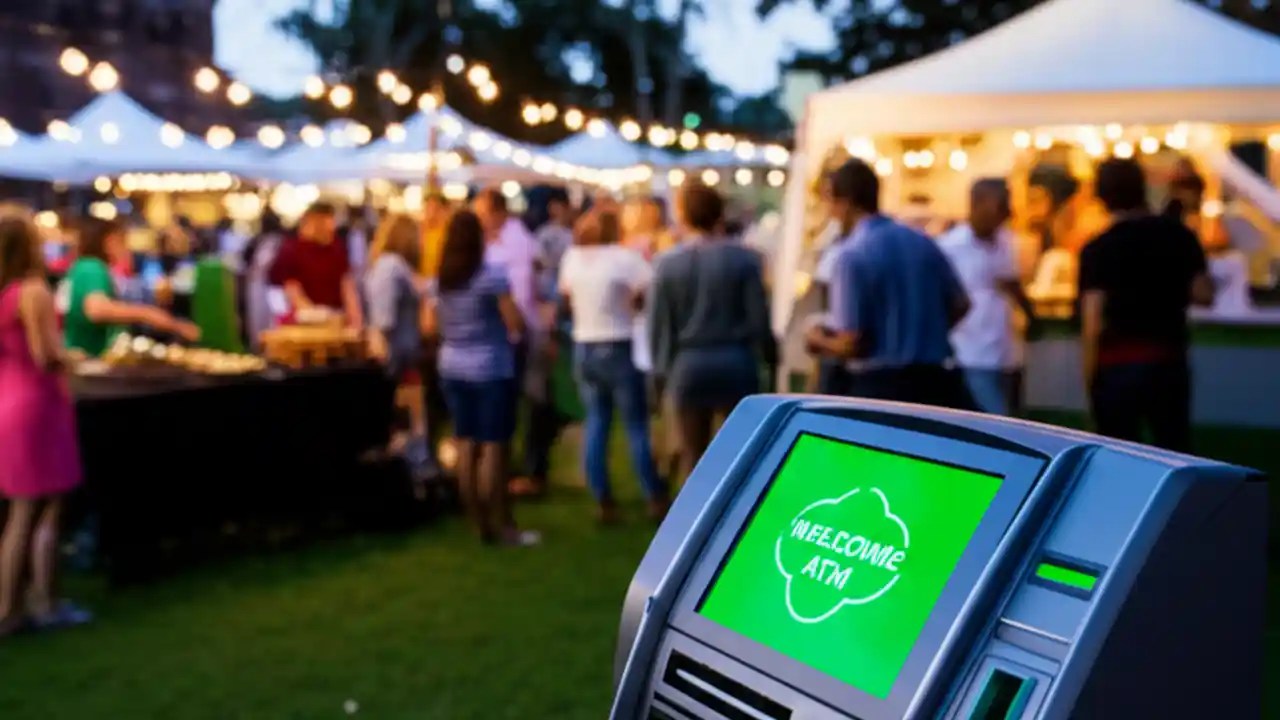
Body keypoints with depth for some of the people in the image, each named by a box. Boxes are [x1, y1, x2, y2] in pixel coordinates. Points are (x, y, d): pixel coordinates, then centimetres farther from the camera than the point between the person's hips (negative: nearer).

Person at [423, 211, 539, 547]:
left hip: (453, 367, 6)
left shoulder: (439, 279, 4)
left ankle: (481, 523, 14)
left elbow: (430, 326, 10)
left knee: (466, 446, 9)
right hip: (490, 369, -6)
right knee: (494, 446, -2)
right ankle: (502, 526, 2)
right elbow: (516, 323, -14)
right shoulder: (492, 274, -13)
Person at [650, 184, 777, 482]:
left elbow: (659, 324, -2)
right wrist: (769, 354, 13)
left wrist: (661, 368, 9)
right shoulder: (744, 259, -6)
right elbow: (758, 317, -4)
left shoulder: (668, 263, -3)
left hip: (688, 366, 1)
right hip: (735, 363, -1)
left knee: (693, 456, 10)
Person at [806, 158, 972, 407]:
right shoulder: (923, 243, 6)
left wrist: (819, 341, 5)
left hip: (881, 387, -6)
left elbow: (850, 344, -15)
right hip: (936, 381, 6)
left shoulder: (853, 257, -13)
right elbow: (960, 305, 14)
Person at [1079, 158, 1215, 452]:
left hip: (1117, 366, -3)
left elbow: (1094, 323, -14)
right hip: (1169, 361, 3)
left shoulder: (1098, 249, -10)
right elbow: (1204, 295, 3)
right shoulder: (1178, 234, 1)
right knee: (1176, 452, 13)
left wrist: (1089, 375, -5)